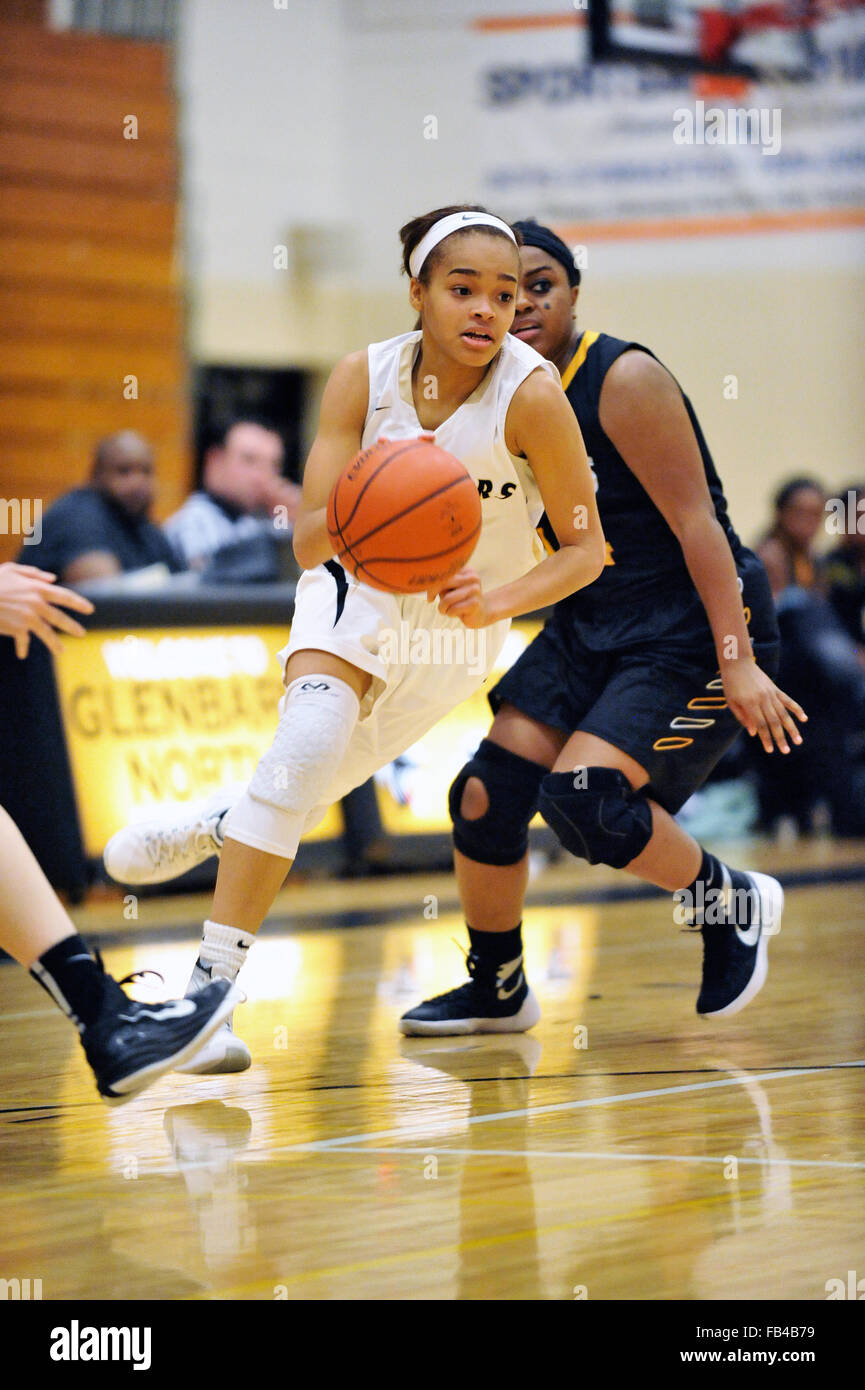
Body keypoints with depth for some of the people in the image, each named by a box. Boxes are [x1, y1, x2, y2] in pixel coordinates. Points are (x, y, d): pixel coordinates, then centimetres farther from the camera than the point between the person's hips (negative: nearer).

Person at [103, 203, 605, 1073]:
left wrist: (497, 599, -34)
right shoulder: (364, 379, -18)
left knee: (323, 778, 6)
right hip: (361, 586, 0)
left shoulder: (531, 396, -25)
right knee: (309, 737, -25)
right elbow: (307, 544, -18)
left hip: (459, 620, 0)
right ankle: (212, 979, -22)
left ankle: (215, 824, 41)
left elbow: (585, 549, -17)